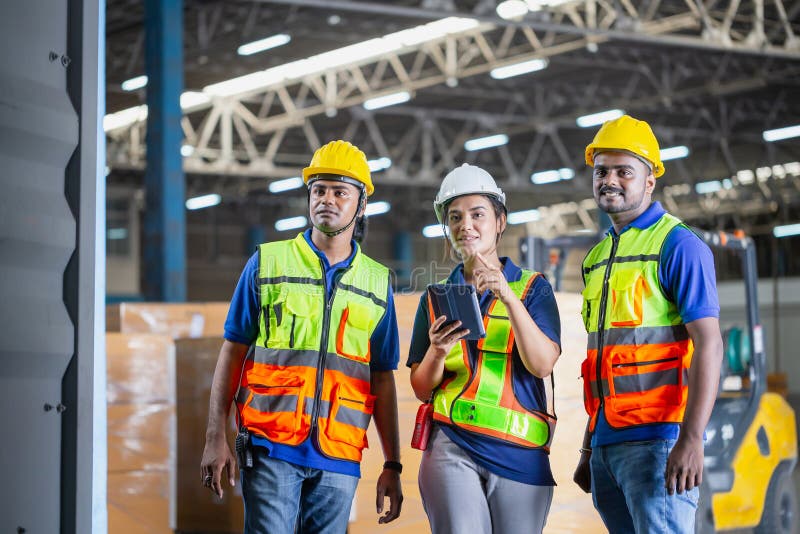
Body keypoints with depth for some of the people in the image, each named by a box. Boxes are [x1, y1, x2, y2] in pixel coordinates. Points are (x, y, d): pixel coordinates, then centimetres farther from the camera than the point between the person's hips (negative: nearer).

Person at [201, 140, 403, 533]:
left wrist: (392, 465, 9)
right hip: (271, 446, -2)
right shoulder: (267, 263, 6)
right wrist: (215, 438, -3)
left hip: (339, 457, 2)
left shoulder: (377, 283, 12)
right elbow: (232, 353, 5)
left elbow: (382, 381, 13)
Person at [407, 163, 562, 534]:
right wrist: (438, 351, -9)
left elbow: (542, 364, -8)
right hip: (452, 449, 0)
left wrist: (508, 296, -18)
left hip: (520, 452, 0)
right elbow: (421, 389, 12)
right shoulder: (437, 297, 14)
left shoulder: (532, 287, 8)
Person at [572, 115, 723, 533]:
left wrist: (691, 438, -22)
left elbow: (708, 344, -13)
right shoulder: (596, 259, 19)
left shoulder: (677, 245, -5)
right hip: (607, 442, 8)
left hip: (656, 438, -7)